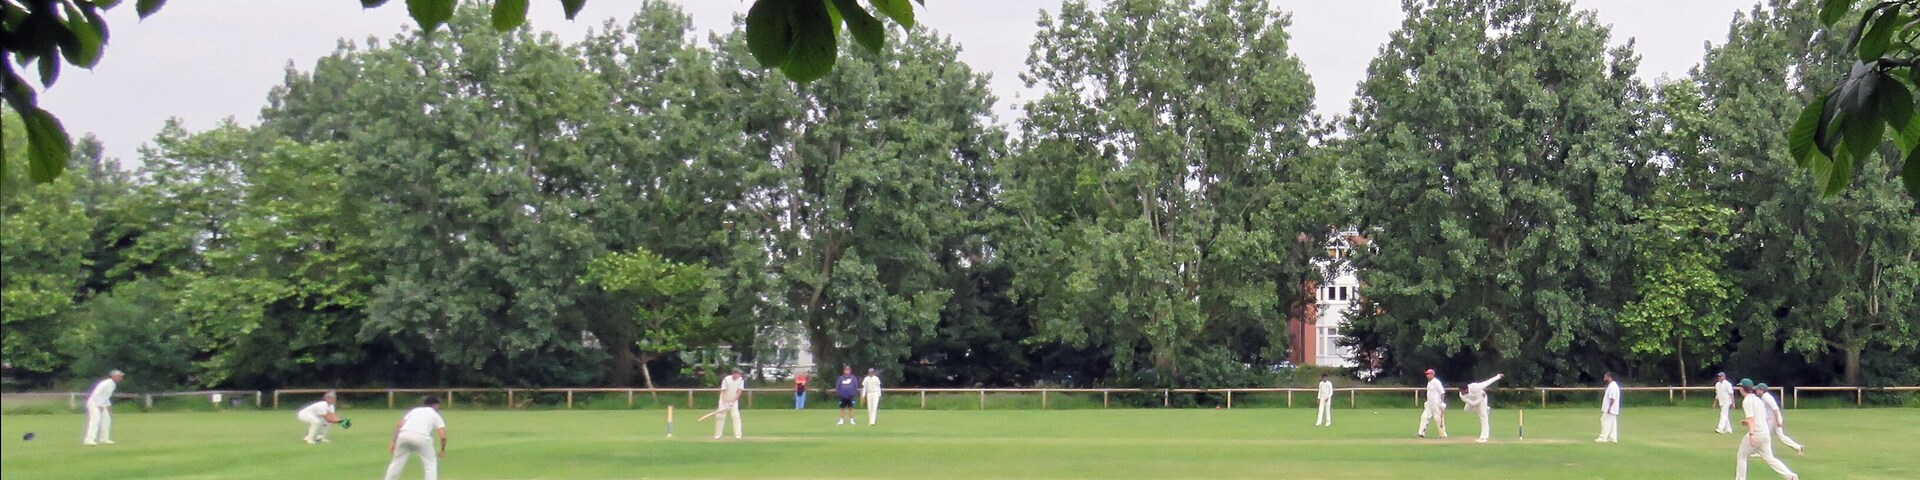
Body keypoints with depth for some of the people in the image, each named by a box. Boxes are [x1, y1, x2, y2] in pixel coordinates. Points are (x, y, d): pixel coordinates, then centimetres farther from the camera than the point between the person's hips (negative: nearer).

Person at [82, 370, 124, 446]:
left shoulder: (113, 384, 8)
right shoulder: (106, 383, -22)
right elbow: (96, 394, -25)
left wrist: (108, 405, 9)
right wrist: (100, 405, -23)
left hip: (101, 404, 10)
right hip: (94, 403, -10)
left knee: (106, 419, 12)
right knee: (95, 420, -20)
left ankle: (104, 438, 20)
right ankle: (90, 440, -26)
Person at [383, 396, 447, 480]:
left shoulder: (414, 410, 32)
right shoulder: (436, 415, 24)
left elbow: (398, 425, 17)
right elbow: (443, 436, 11)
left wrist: (393, 442, 16)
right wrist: (442, 450, 26)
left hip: (403, 434, 3)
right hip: (421, 436, -3)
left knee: (397, 463, 20)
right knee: (431, 464, 12)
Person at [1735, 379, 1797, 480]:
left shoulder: (1747, 401, -10)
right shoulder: (1758, 399, 17)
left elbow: (1750, 418, -22)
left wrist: (1751, 434, -32)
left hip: (1756, 433, -8)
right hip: (1766, 433, 8)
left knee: (1741, 456, 6)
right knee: (1769, 458, 11)